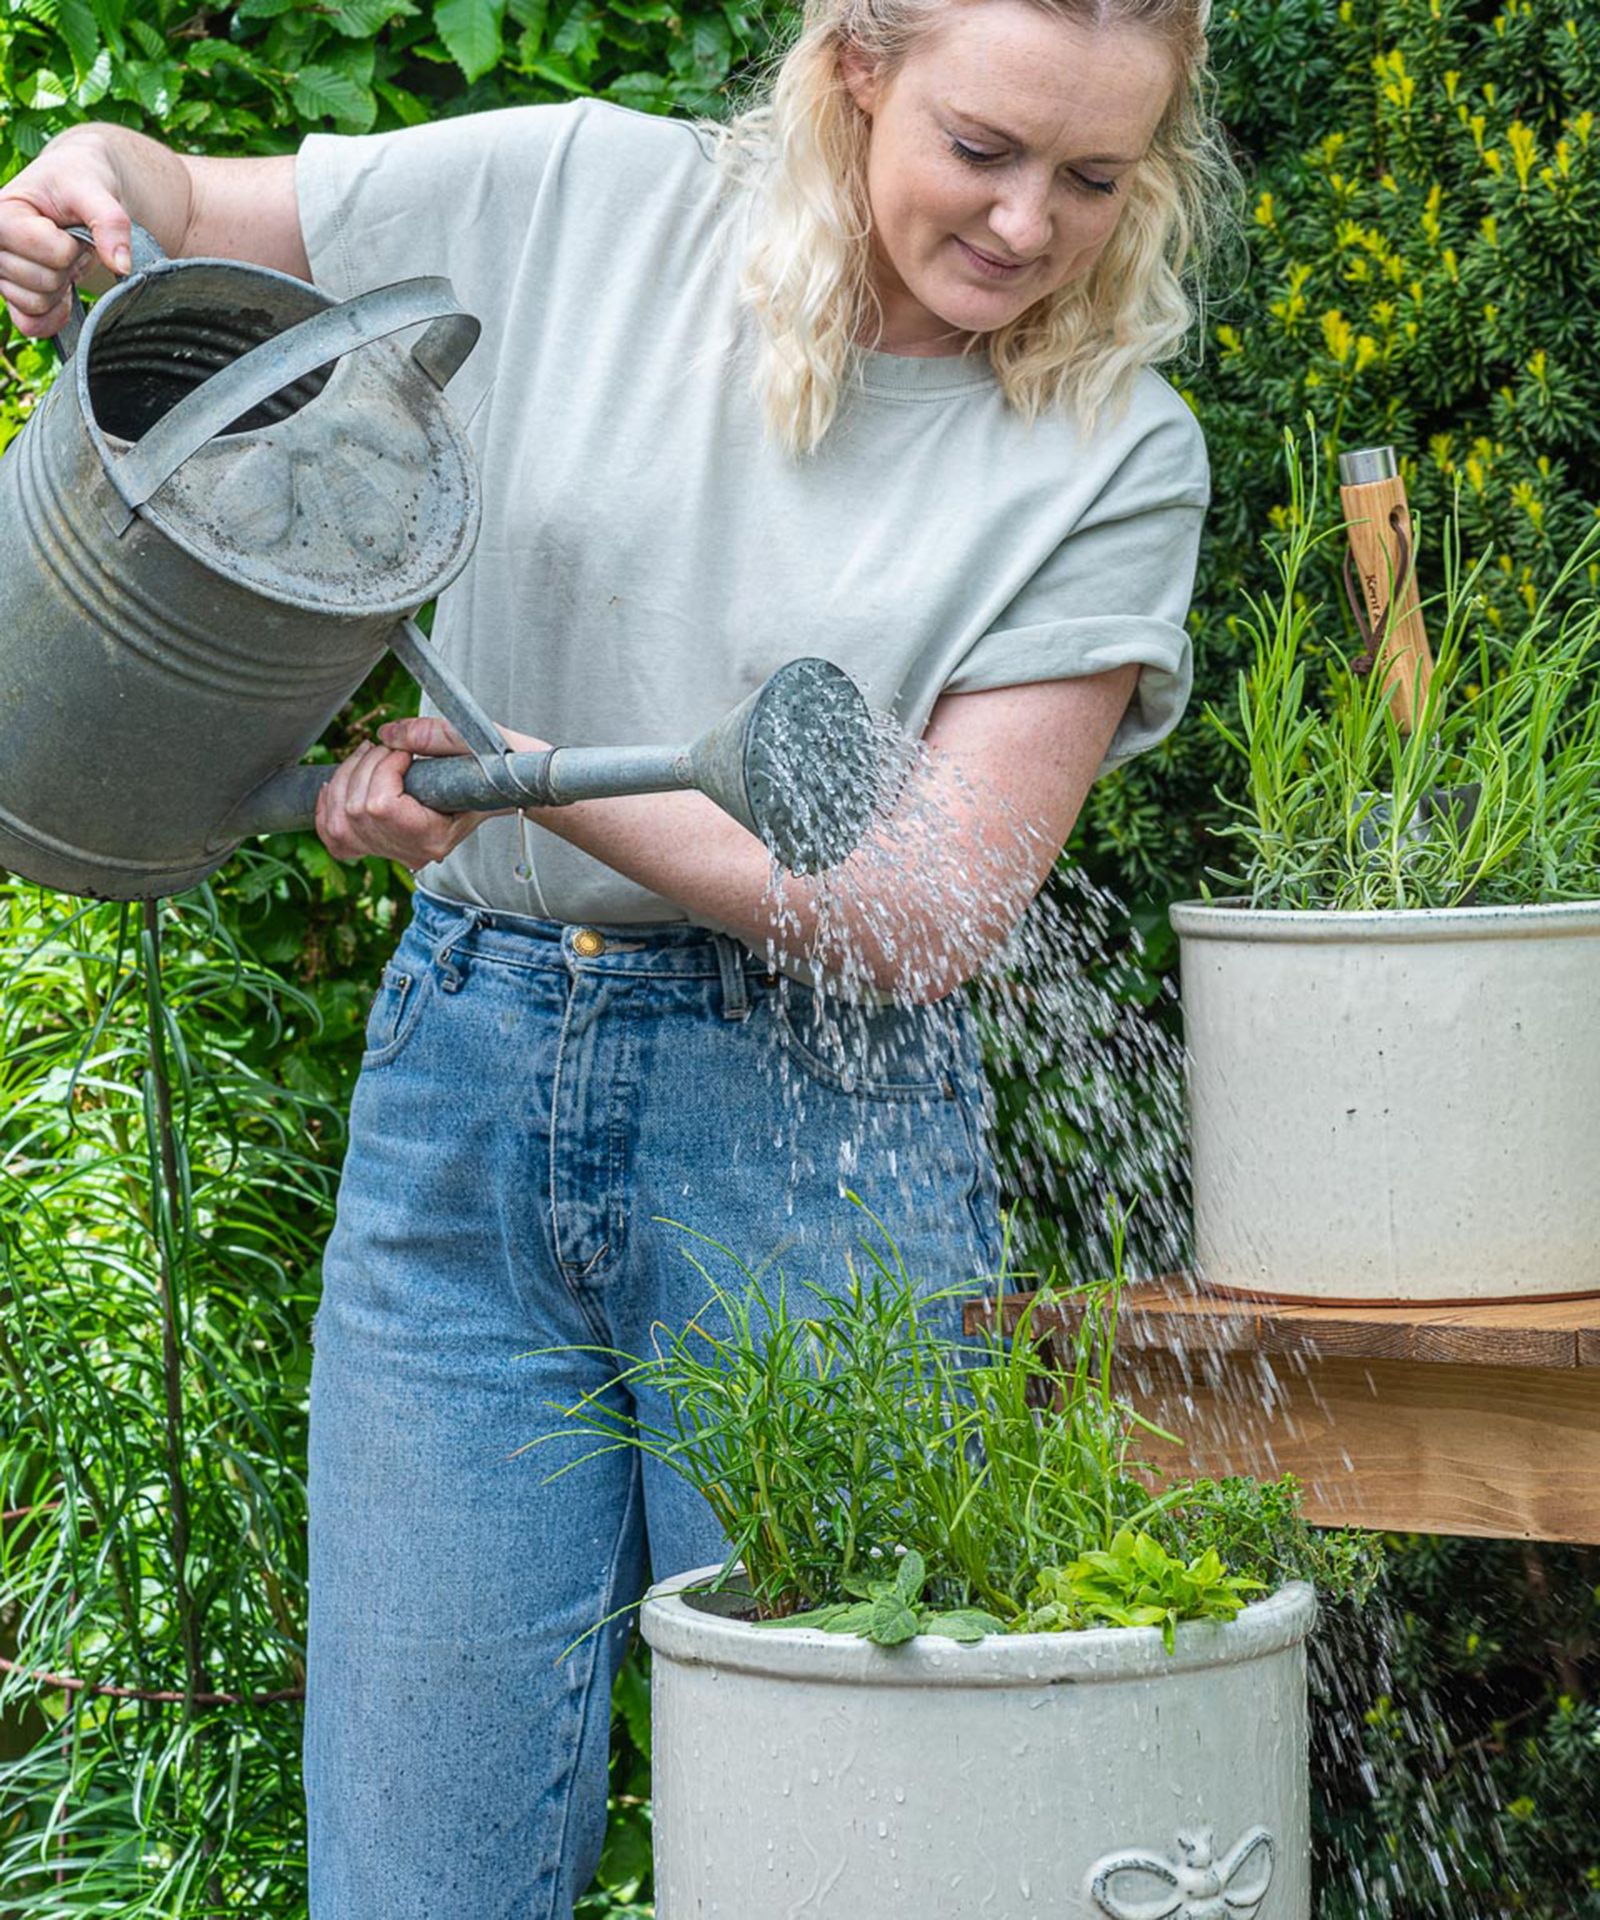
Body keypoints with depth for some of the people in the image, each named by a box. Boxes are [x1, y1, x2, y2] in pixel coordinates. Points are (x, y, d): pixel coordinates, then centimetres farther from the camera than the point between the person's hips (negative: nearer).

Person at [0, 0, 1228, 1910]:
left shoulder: (1115, 457, -4)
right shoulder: (586, 202, 1)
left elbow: (925, 920, -10)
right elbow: (183, 213, 13)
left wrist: (518, 773, -18)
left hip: (809, 1128, -2)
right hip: (460, 1084, 2)